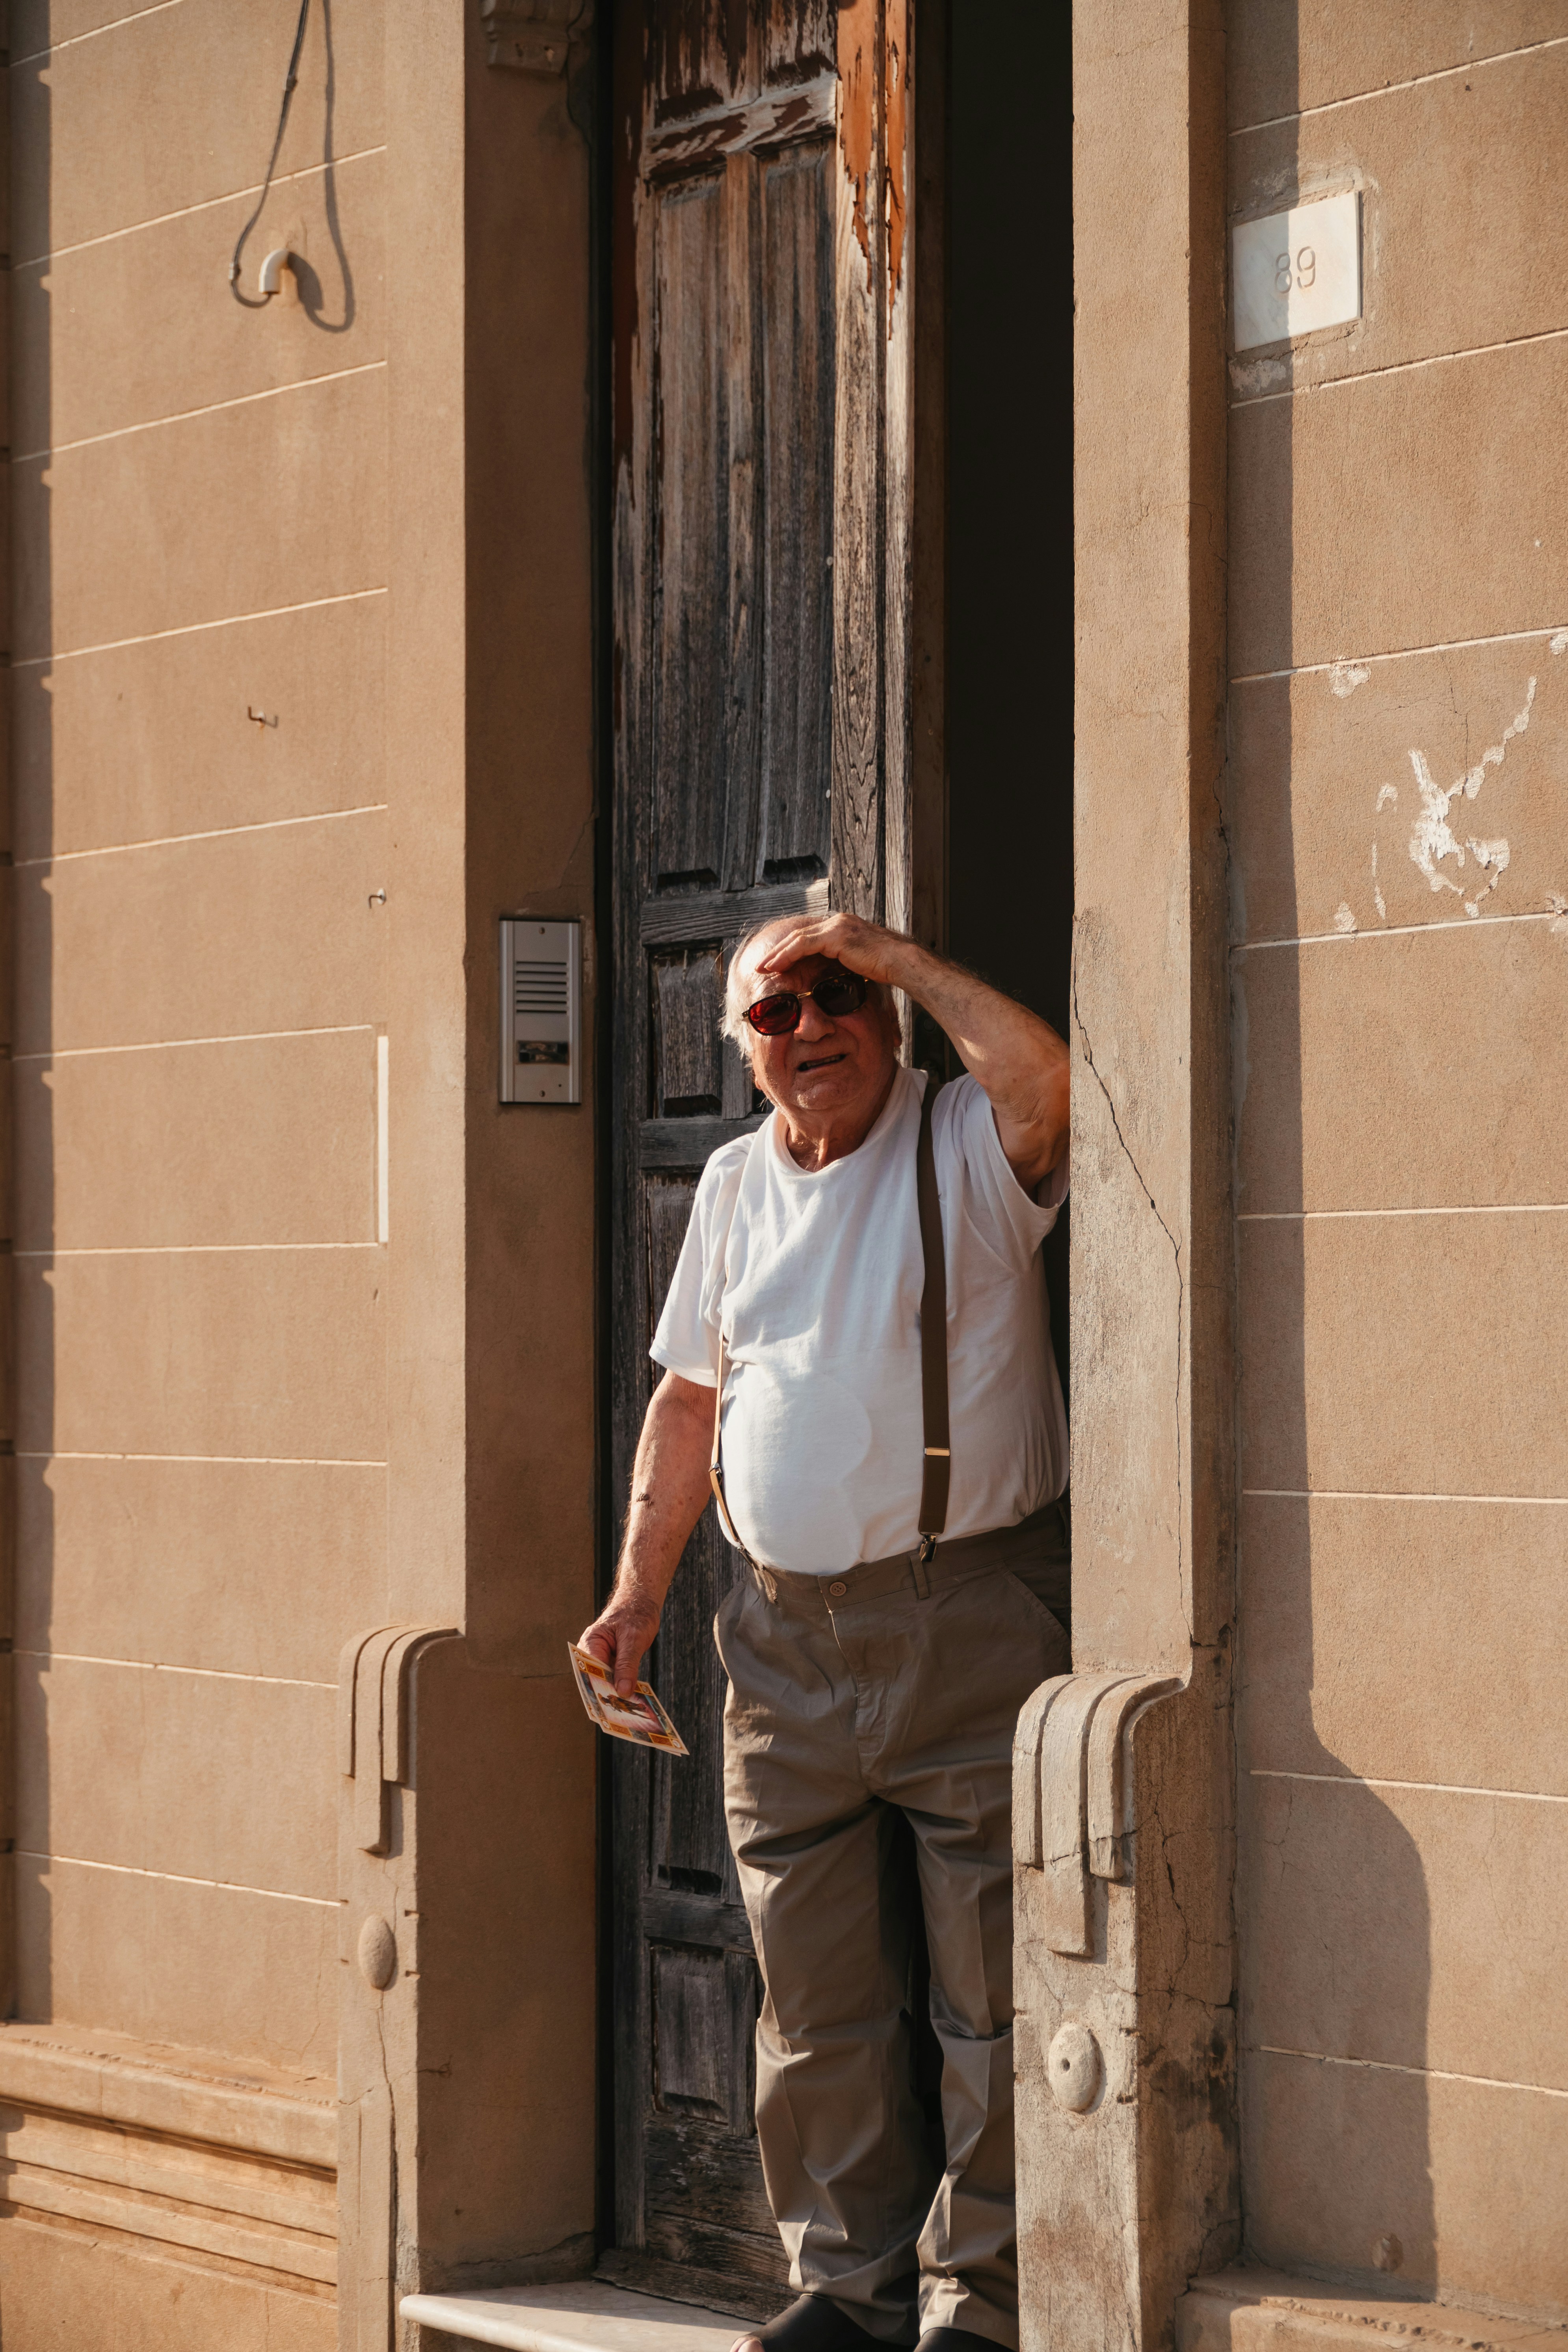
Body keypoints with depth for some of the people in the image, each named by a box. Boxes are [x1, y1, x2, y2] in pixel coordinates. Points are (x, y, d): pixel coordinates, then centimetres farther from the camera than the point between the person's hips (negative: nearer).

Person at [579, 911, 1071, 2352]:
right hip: (789, 1638, 5)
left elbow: (1040, 1073, -28)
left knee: (992, 1992, -2)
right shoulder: (737, 1185, 15)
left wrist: (889, 954, -15)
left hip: (971, 1623, -5)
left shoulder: (969, 1149, -3)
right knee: (817, 1998, 9)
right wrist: (639, 1589, 16)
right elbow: (690, 1398, 22)